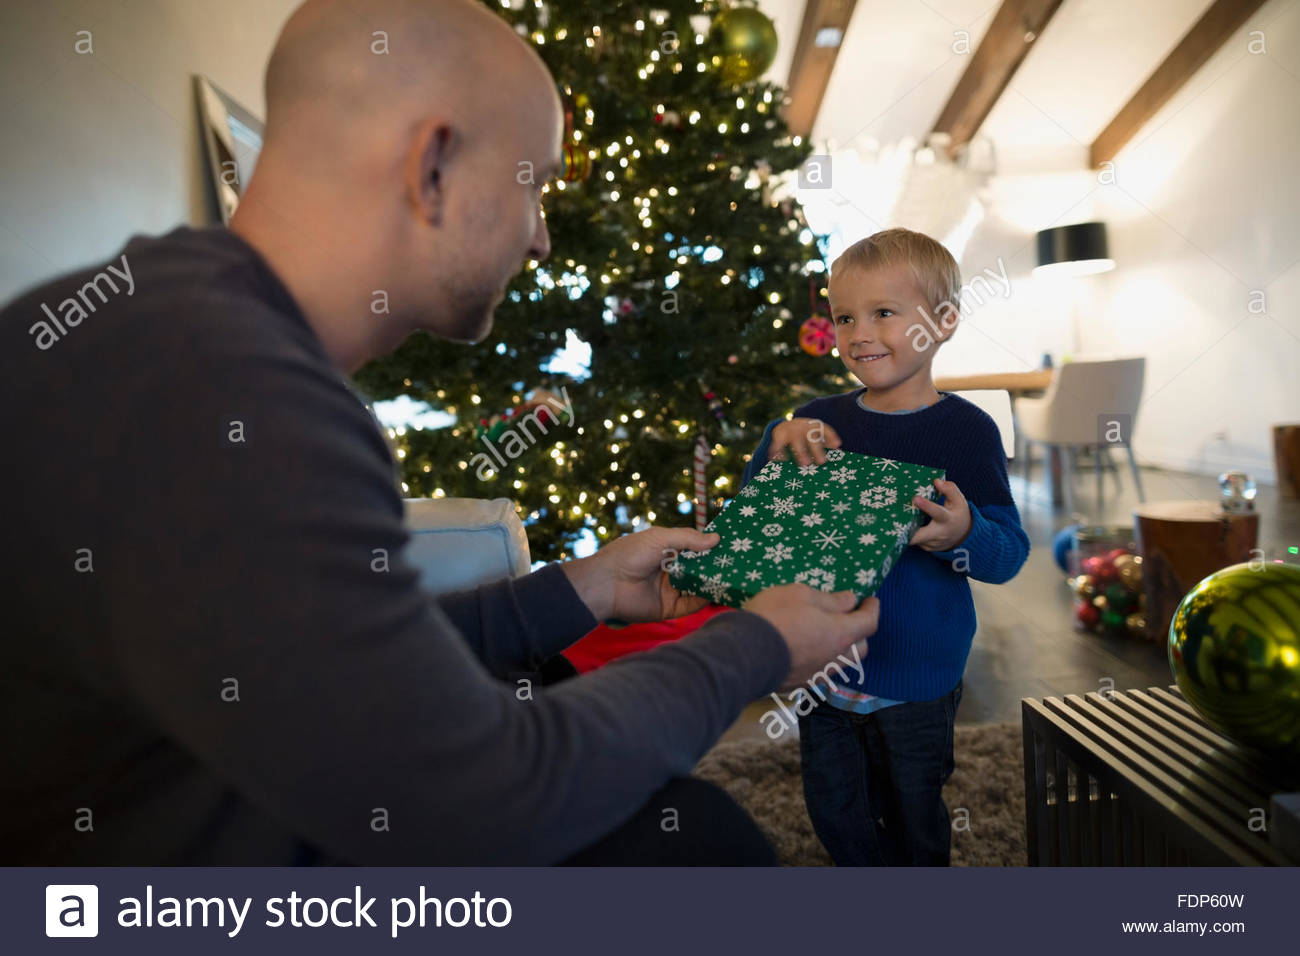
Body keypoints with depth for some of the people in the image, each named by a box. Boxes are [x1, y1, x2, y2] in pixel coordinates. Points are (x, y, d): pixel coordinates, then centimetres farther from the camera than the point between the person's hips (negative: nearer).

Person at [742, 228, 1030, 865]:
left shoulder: (965, 431, -12)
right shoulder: (818, 424, -1)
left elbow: (1010, 551, -11)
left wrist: (963, 535, -33)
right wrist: (777, 447, -17)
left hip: (915, 678, -3)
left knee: (912, 819, 18)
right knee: (834, 812, 20)